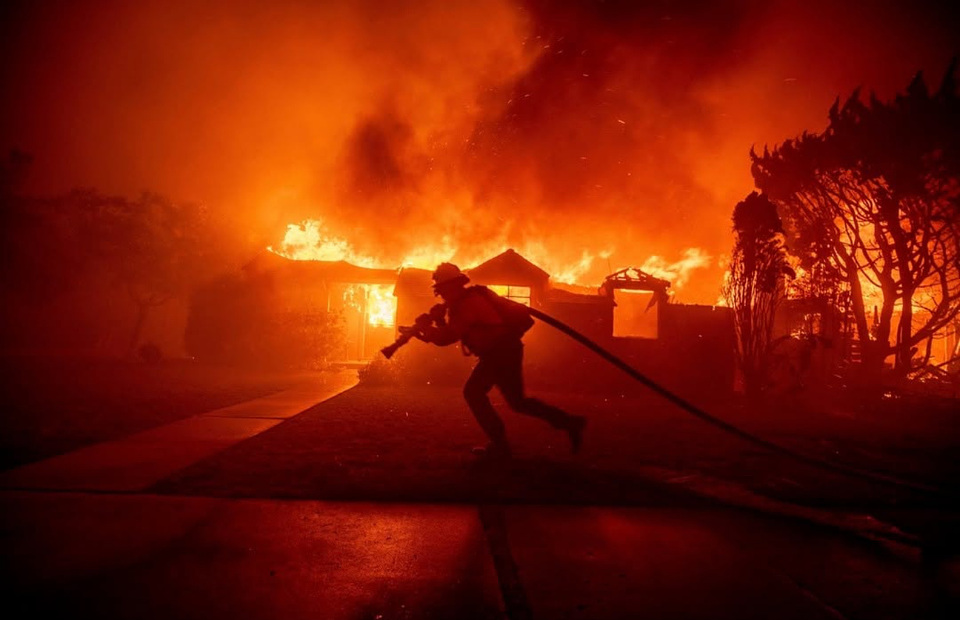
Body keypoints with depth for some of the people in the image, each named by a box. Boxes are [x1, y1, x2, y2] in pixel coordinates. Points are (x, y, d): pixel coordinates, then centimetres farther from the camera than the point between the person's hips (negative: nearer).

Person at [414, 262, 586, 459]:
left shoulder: (467, 303, -15)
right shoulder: (465, 300, 17)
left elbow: (448, 337, -23)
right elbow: (453, 333, 18)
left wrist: (425, 325, -10)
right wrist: (438, 320, 4)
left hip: (501, 350, -10)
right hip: (506, 350, 10)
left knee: (473, 392, -6)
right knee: (517, 401, 14)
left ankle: (499, 444, -4)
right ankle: (570, 423, 16)